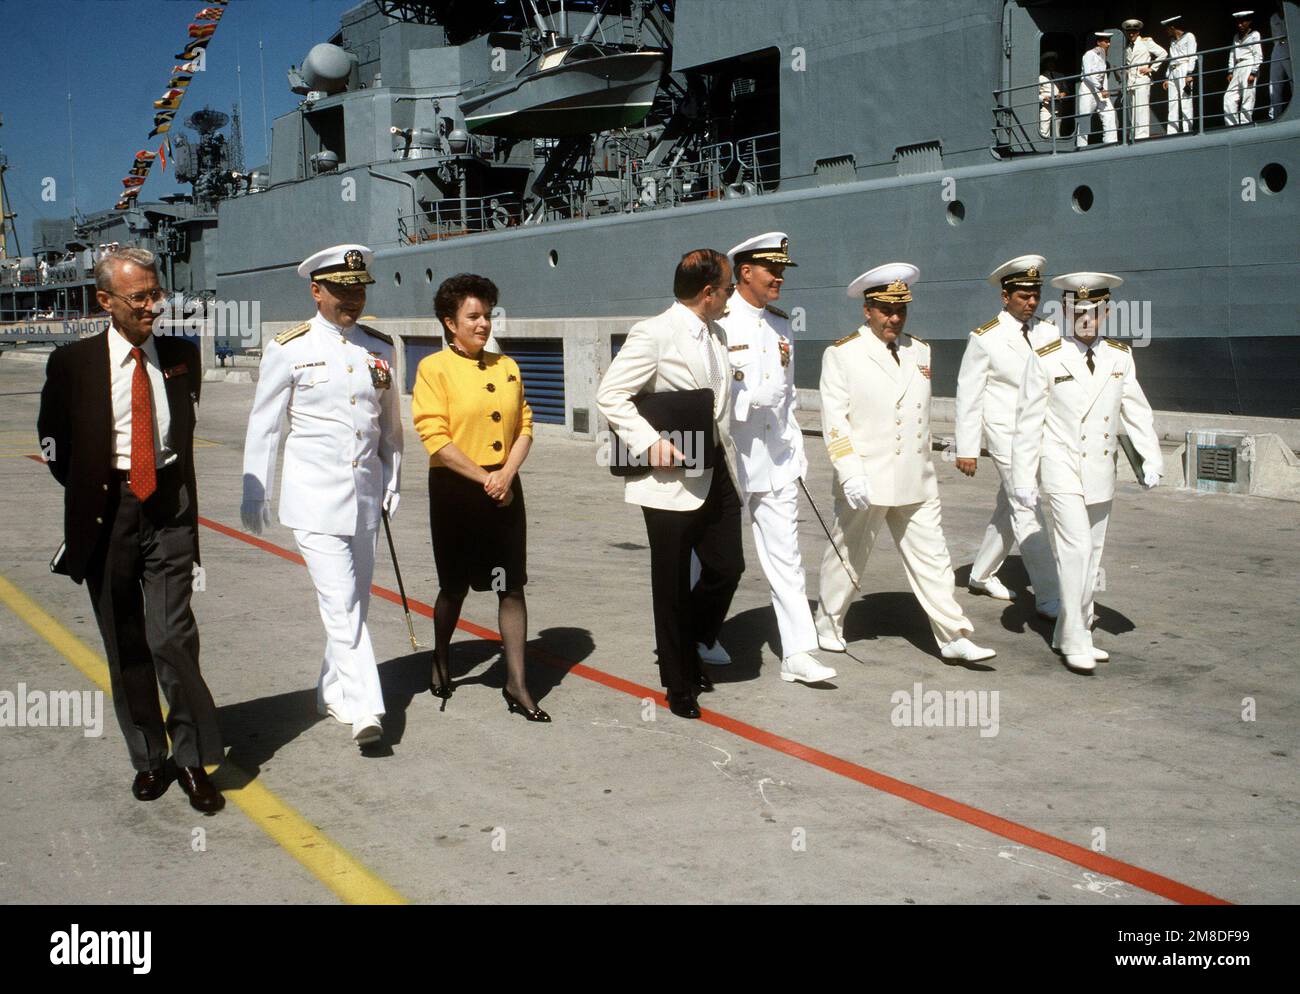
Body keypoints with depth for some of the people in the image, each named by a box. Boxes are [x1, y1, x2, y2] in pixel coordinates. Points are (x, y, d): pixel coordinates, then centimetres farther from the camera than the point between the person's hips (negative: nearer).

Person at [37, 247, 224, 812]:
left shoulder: (181, 357, 4)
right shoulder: (73, 363, -2)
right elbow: (52, 439, 10)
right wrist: (91, 491, 5)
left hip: (169, 511, 0)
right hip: (106, 513, 0)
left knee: (173, 637, -9)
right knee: (125, 645, 8)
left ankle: (193, 761, 5)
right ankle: (148, 759, 22)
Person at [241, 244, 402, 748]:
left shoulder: (381, 348, 8)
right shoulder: (288, 349, -5)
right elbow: (263, 425, -1)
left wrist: (393, 483, 12)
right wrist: (254, 496, 0)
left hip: (366, 495, 5)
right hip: (314, 497, -5)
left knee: (356, 602, 12)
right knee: (340, 603, -12)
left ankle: (332, 692, 28)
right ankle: (363, 708, -12)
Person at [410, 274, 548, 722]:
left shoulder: (507, 366, 10)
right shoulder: (434, 369, -6)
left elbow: (524, 427, 9)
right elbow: (436, 439, -12)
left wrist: (506, 473, -8)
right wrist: (483, 479, -14)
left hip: (504, 488, 4)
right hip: (455, 490, -4)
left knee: (512, 585, 1)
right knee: (455, 585, 10)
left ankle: (516, 685, 6)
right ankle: (441, 660, 36)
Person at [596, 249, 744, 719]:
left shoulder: (718, 335, 14)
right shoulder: (654, 334, -11)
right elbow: (610, 394, -14)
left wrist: (729, 458, 18)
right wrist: (650, 442, -22)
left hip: (717, 473, 7)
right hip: (673, 477, -7)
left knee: (727, 566, 5)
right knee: (674, 583, 4)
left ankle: (686, 648, 30)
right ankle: (679, 684, 19)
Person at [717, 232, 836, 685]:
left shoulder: (781, 324, 12)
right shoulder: (717, 324, -11)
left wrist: (793, 444, 15)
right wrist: (753, 397, -21)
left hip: (777, 460, 6)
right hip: (728, 458, -6)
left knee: (786, 554, 1)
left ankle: (798, 653, 1)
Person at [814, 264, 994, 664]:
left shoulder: (919, 351, 11)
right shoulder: (842, 354, -6)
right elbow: (834, 418, -11)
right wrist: (850, 474, -19)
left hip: (916, 482, 5)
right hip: (866, 481, -5)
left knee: (932, 559, 4)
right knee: (846, 557, 8)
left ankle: (953, 638, 8)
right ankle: (829, 626, 26)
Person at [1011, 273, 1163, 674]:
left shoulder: (1120, 357, 6)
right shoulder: (1045, 359, -5)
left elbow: (1136, 410, 9)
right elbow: (1028, 421, -4)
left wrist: (1152, 458, -3)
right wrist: (1023, 478, -5)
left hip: (1101, 474, 5)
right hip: (1062, 471, -5)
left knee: (1092, 555, 9)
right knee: (1076, 550, -14)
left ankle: (1074, 633, 22)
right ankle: (1075, 641, -7)